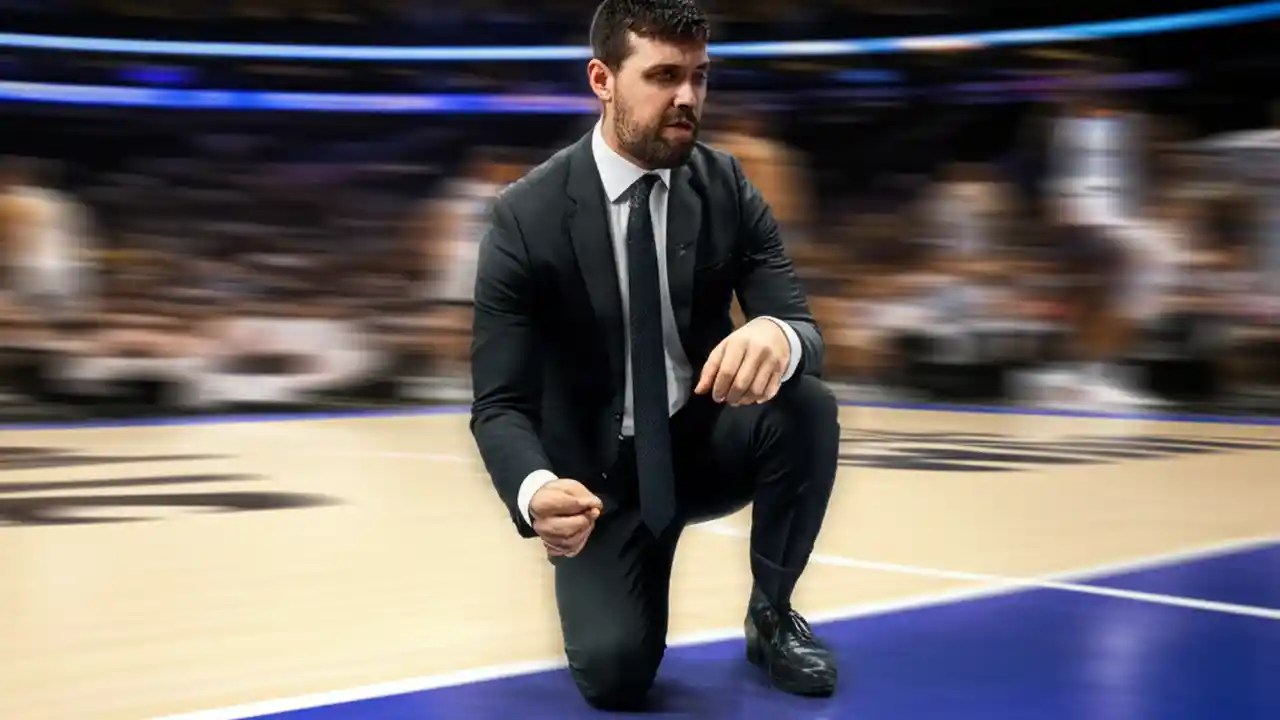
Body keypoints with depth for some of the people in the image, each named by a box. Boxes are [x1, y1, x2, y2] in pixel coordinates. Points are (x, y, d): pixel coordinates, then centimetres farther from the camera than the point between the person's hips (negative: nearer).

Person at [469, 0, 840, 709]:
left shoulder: (727, 187, -8)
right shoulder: (525, 217, -18)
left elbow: (805, 327, -14)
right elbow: (498, 405, -19)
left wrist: (777, 335, -41)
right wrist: (535, 490, -43)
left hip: (706, 439, 3)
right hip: (600, 470, -3)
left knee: (806, 403, -29)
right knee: (613, 670, -23)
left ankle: (771, 613, -4)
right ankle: (612, 561, 14)